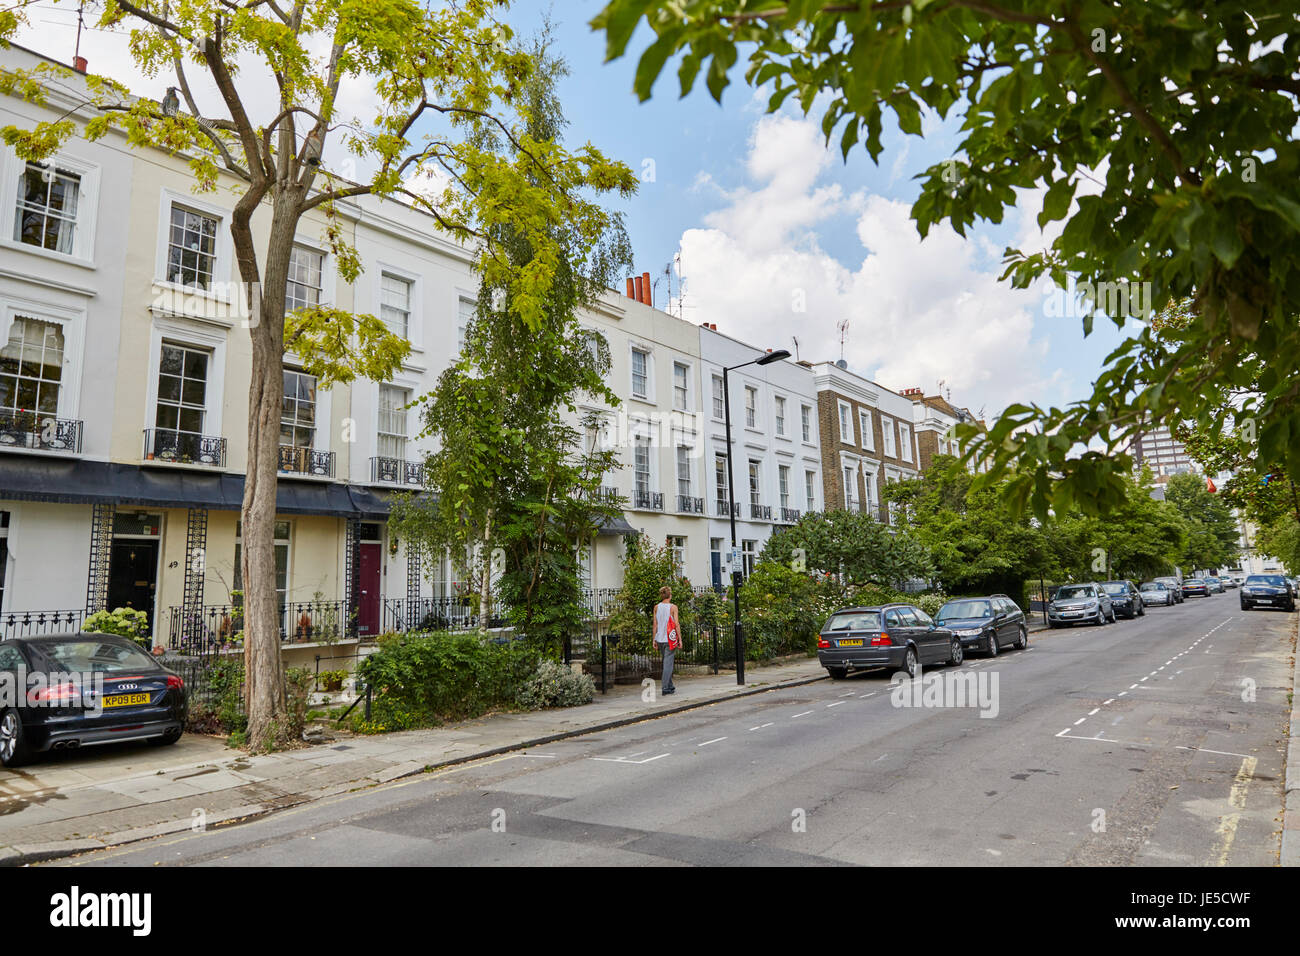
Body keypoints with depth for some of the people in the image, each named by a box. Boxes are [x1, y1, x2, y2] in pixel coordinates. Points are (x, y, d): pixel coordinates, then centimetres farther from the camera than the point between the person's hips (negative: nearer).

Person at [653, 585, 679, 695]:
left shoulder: (656, 607, 3)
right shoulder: (673, 607, -8)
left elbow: (655, 624, 5)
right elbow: (676, 624, -10)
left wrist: (654, 639, 11)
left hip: (660, 638, 5)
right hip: (670, 638, -5)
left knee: (667, 662, 17)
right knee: (668, 663, -2)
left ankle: (670, 686, 22)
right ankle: (665, 688, -5)